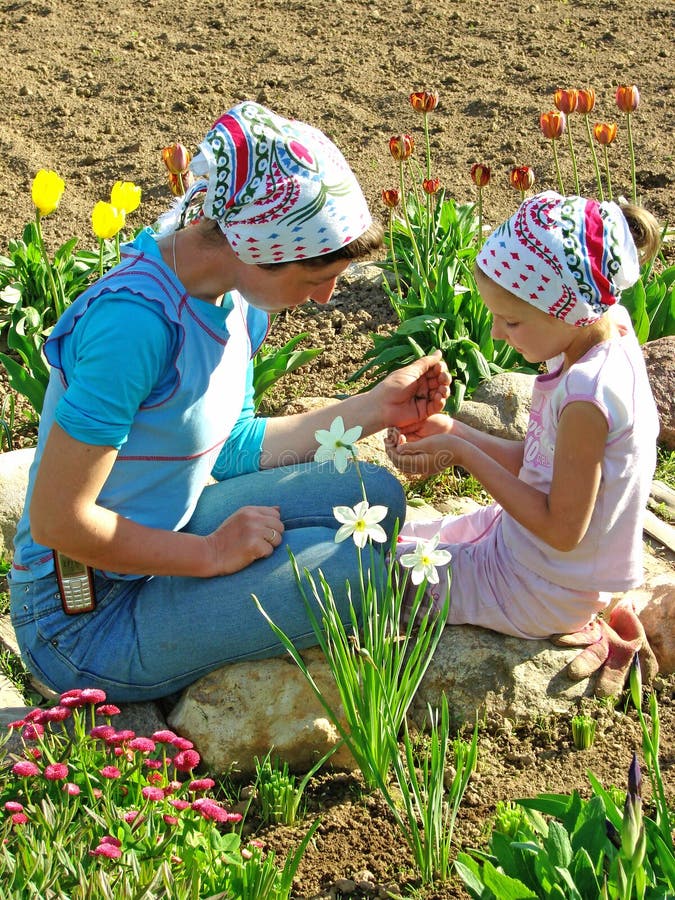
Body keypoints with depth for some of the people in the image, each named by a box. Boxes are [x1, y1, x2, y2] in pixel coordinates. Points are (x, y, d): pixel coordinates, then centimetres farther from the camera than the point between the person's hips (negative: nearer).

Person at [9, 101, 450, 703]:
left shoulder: (237, 302, -1)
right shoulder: (135, 321, -30)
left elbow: (232, 448, 9)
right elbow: (57, 520, -27)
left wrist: (377, 408, 5)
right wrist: (211, 553, -17)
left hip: (161, 543, 9)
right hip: (88, 621, -9)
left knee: (374, 498, 3)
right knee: (361, 569, -21)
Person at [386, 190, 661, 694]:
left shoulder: (587, 396, -33)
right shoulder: (603, 337, -4)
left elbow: (561, 530, -26)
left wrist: (465, 456, -22)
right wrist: (454, 433, -5)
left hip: (543, 593, -9)